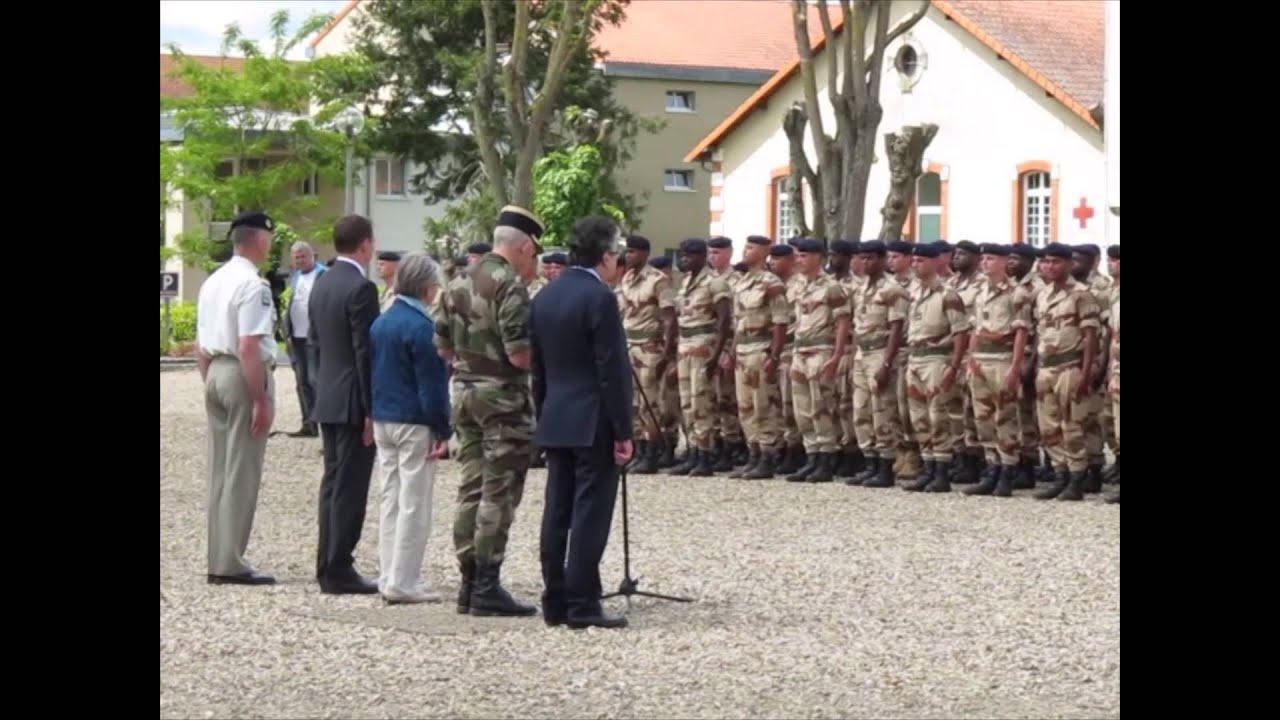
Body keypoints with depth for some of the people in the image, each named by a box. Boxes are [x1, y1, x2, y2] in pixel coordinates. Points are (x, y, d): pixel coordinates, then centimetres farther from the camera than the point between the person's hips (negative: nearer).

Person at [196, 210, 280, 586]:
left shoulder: (212, 282, 11)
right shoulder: (253, 285, -16)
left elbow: (200, 345, 15)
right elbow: (249, 347, -22)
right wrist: (261, 401, -19)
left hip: (215, 373, 9)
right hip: (244, 376, -9)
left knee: (219, 471, 12)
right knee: (242, 473, -3)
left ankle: (218, 561, 16)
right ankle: (231, 564, -1)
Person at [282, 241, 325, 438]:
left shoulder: (323, 275, -8)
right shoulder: (294, 276, 15)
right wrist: (288, 332, 11)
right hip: (297, 338, 8)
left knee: (315, 380, -9)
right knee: (302, 382, 10)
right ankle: (308, 424, 16)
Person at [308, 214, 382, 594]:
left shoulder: (322, 284, 10)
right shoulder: (360, 288, -17)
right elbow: (365, 352, -19)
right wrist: (372, 410, -17)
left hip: (327, 397, 9)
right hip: (353, 401, -9)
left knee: (333, 481, 14)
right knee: (350, 487, -5)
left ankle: (328, 566, 17)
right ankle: (339, 570, -4)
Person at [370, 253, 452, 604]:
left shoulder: (380, 323, 9)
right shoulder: (421, 327, -16)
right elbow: (432, 384, -16)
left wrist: (375, 415, 19)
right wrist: (442, 430, -12)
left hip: (383, 420, 8)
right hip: (414, 424, -8)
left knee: (391, 500, 13)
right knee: (414, 505, -3)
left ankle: (390, 577, 16)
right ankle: (403, 583, -4)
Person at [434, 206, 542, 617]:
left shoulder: (460, 283, 10)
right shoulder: (510, 286, -15)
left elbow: (442, 347, 14)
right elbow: (519, 354, -21)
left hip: (464, 391, 8)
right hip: (503, 396, -8)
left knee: (471, 488, 12)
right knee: (499, 493, -3)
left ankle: (469, 583, 15)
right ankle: (487, 587, -3)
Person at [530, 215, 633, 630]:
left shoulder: (545, 298, 11)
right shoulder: (599, 298, -14)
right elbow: (612, 371, -15)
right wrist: (623, 431, -12)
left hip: (555, 422, 8)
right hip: (594, 424, -8)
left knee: (557, 513, 9)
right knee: (590, 513, -6)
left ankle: (556, 602, 11)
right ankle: (582, 604, -7)